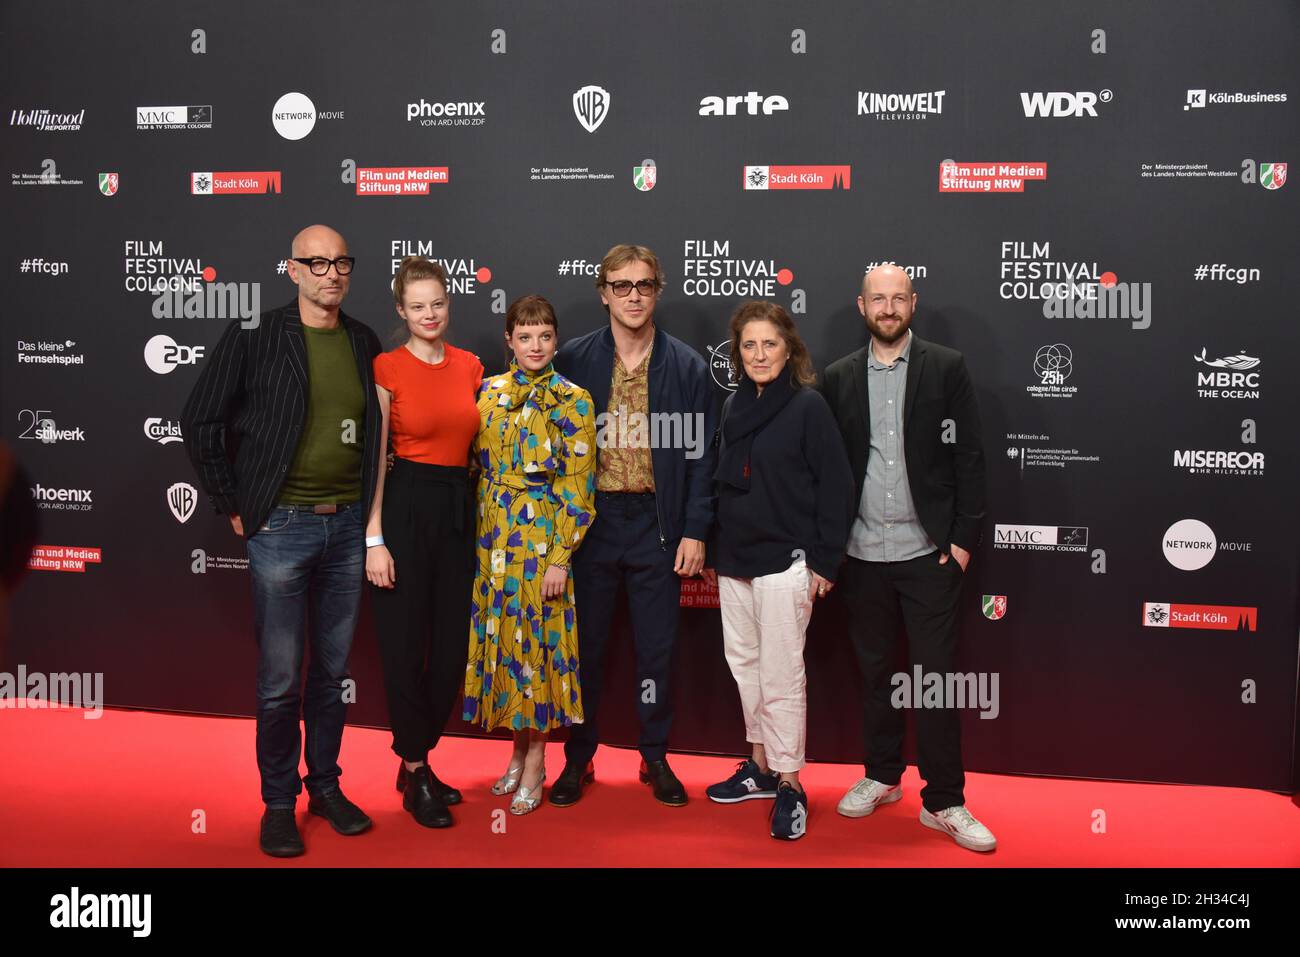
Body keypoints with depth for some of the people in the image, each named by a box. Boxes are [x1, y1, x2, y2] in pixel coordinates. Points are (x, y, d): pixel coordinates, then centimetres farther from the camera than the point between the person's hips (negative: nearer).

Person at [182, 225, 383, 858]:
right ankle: (279, 801, 20)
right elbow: (201, 421, -2)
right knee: (280, 678, 4)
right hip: (281, 526, -4)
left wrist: (371, 512, 7)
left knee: (333, 669, 13)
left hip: (348, 526, 4)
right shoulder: (255, 337, -5)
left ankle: (325, 786, 28)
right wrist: (233, 506, -3)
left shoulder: (365, 343, 7)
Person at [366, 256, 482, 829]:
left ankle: (418, 759, 28)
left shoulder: (470, 367, 8)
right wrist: (373, 539, -12)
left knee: (452, 644, 9)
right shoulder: (386, 369, -5)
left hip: (459, 509, 5)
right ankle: (414, 774, 18)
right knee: (404, 643, 2)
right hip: (405, 506, -5)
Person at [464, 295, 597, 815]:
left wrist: (561, 557, -13)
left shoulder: (572, 400, -6)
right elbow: (476, 465, 12)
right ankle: (518, 749, 25)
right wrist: (478, 533, 7)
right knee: (501, 637, 10)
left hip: (542, 536, -4)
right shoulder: (489, 391, 7)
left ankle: (535, 761, 14)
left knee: (535, 637, 0)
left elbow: (578, 486, -9)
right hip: (492, 535, 5)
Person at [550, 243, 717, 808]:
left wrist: (695, 531, -4)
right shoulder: (573, 361, 2)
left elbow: (700, 454, 2)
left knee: (657, 650, 8)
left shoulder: (687, 366, 3)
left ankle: (655, 758, 25)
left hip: (658, 524, 0)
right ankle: (579, 758, 24)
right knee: (585, 645, 9)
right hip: (589, 522, 0)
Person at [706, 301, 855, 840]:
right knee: (744, 664, 13)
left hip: (785, 562, -6)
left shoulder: (808, 406, -8)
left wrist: (825, 561, -13)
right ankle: (761, 766, 27)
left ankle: (789, 784, 10)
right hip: (734, 560, 7)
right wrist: (716, 551, 15)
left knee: (781, 674, -2)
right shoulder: (733, 407, 10)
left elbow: (835, 487, -10)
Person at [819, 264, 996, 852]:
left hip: (930, 552, -2)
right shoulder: (839, 378, 6)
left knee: (936, 676, 1)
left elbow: (969, 456, -1)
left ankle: (944, 802, 11)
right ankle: (881, 777, 30)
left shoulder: (946, 368, 1)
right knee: (874, 672, 14)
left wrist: (964, 537, -6)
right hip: (862, 554, 3)